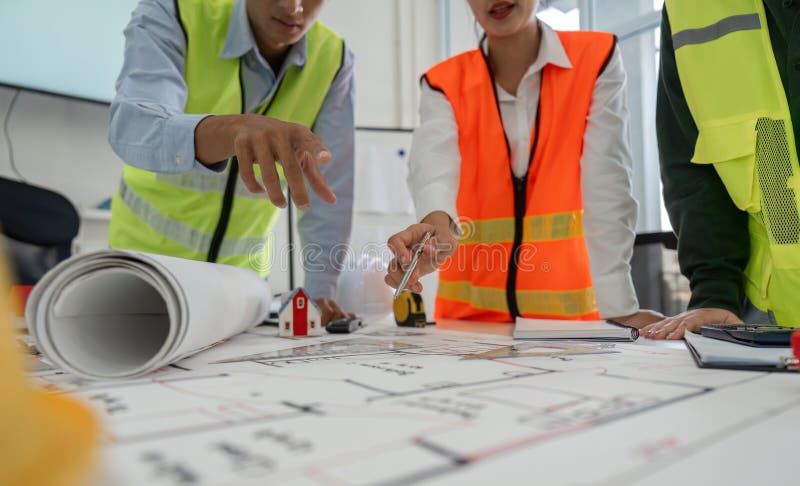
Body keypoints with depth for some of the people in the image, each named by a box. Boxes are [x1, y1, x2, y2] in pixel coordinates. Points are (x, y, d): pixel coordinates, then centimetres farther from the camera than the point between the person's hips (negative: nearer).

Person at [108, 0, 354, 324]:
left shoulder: (334, 60, -12)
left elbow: (333, 185, -11)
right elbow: (130, 130, -38)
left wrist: (321, 290, -13)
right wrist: (236, 128, -57)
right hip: (149, 252, -1)